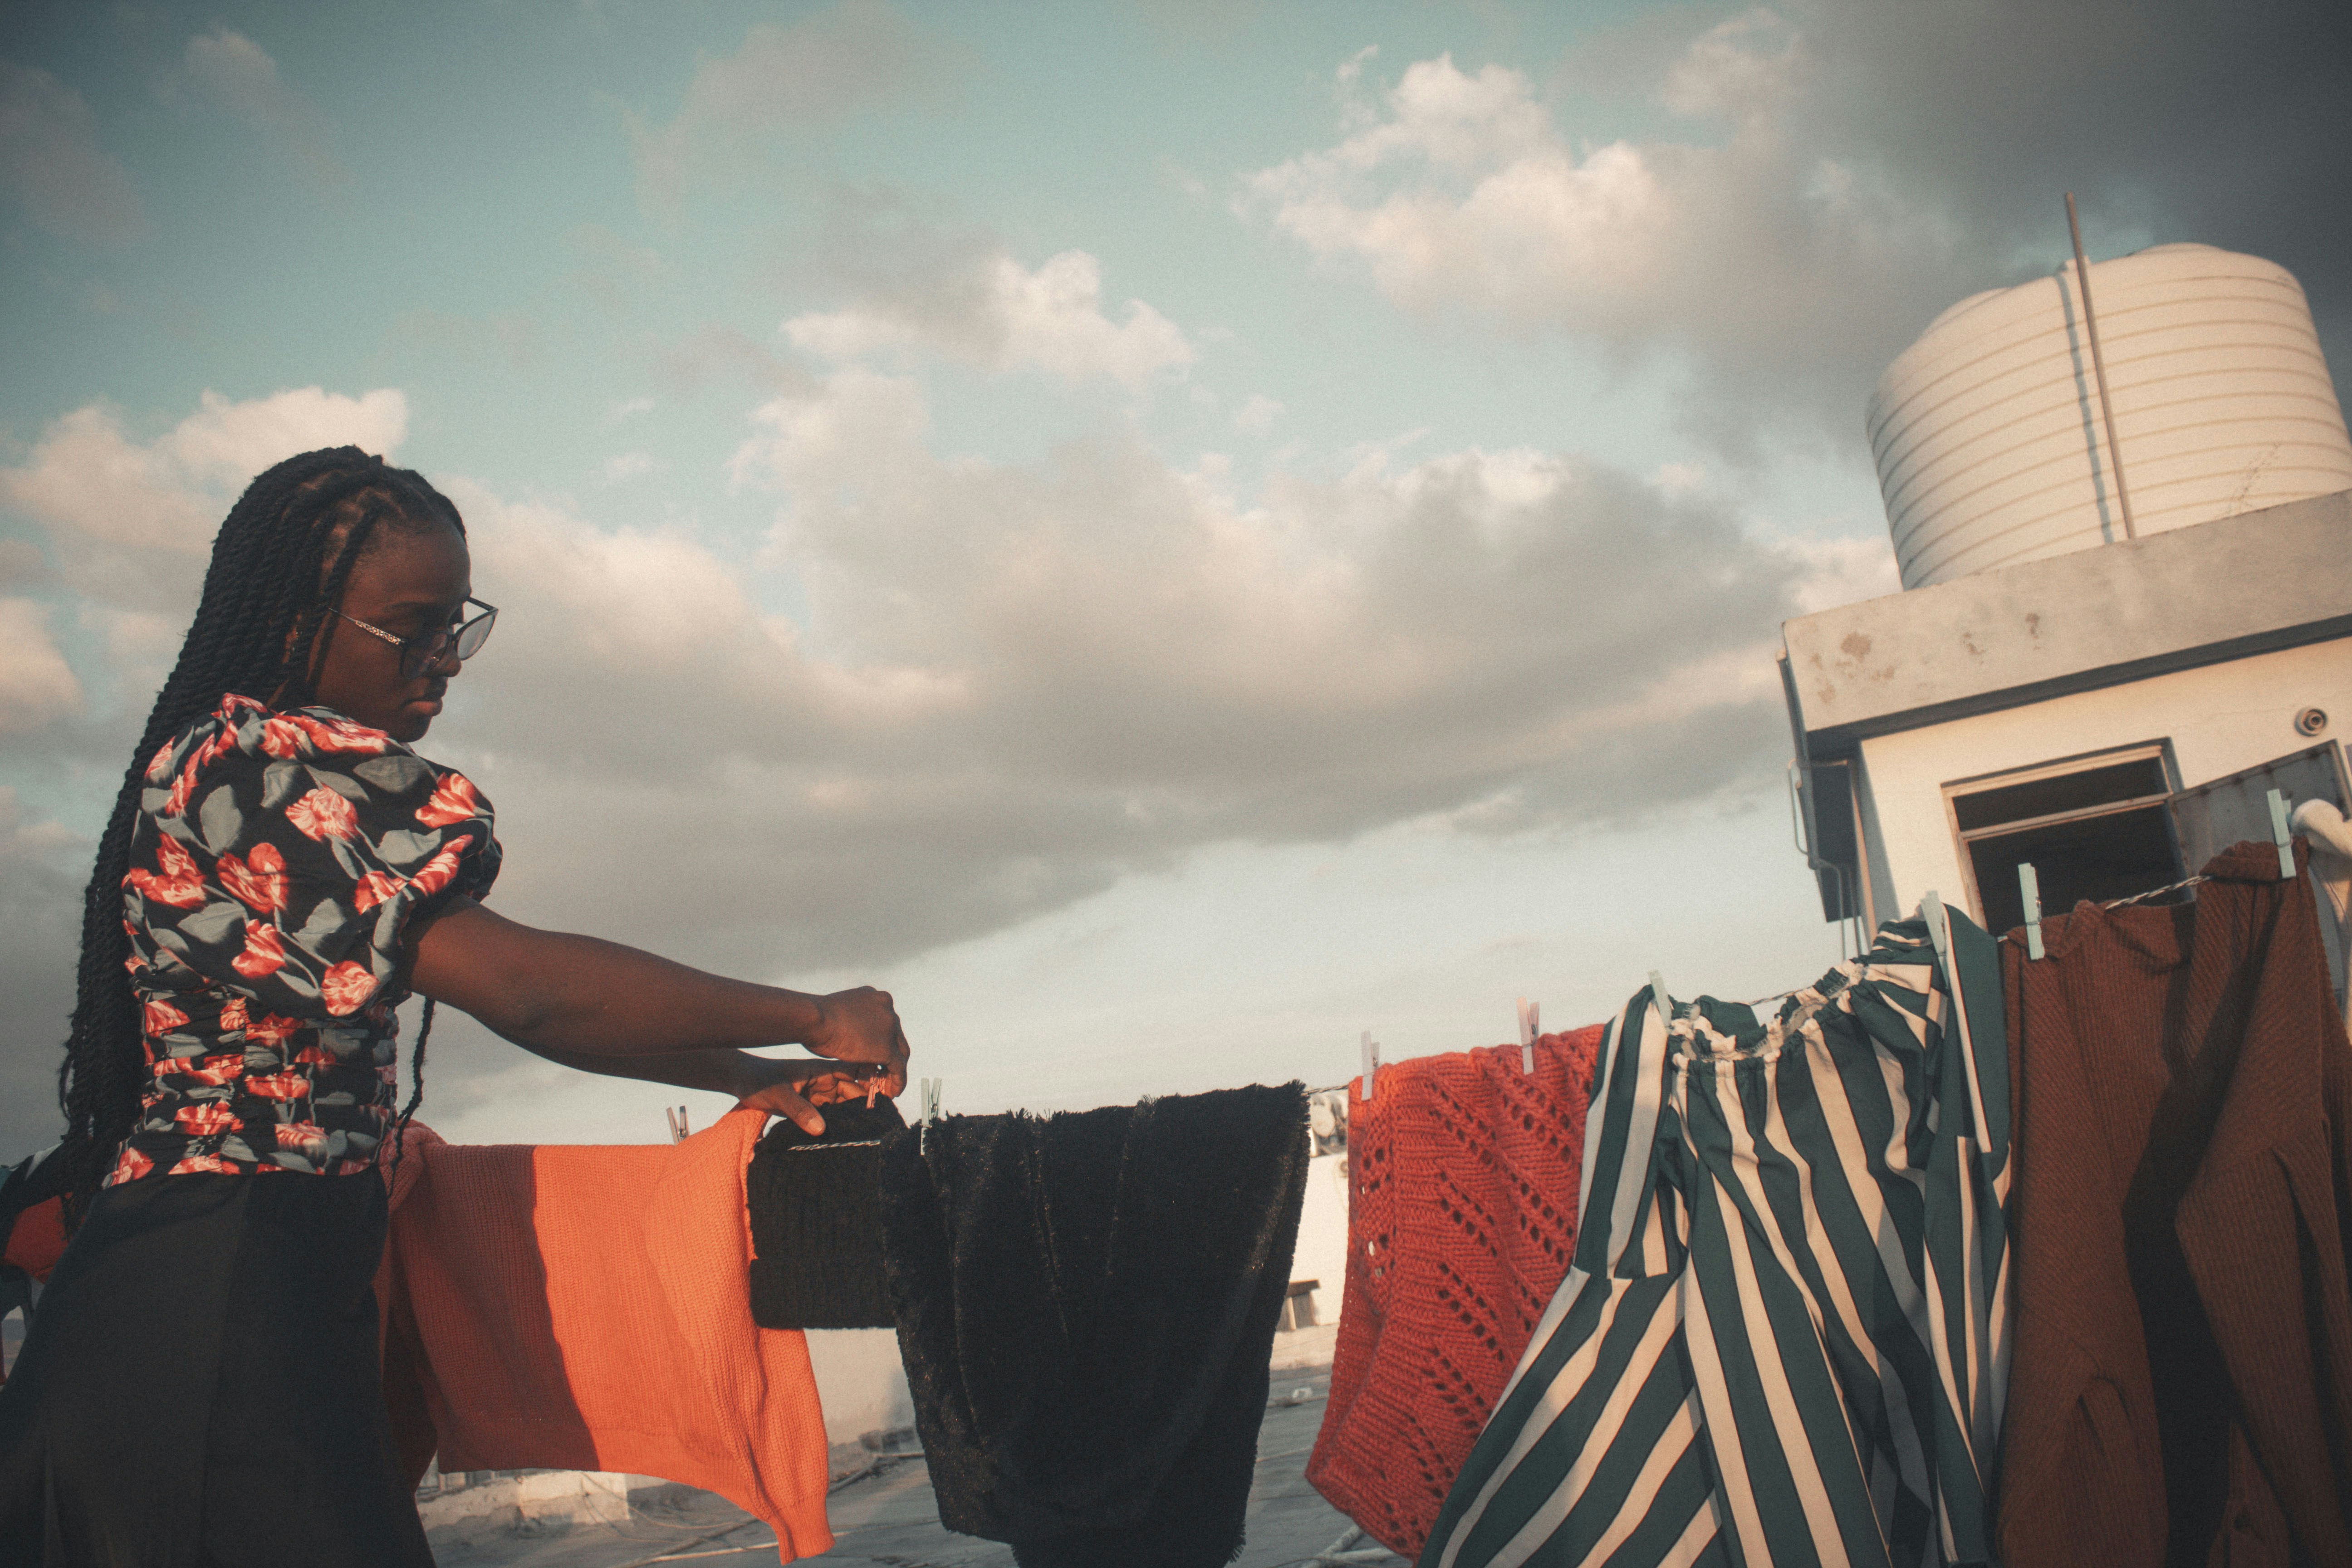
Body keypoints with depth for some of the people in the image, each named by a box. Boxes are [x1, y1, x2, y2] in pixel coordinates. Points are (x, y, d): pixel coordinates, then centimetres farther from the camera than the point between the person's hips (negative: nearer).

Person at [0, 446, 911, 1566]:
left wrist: (744, 1076, 5)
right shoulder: (252, 762, -14)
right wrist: (815, 1020, -15)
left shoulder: (294, 781, 17)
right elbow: (523, 986, -24)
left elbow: (500, 1003, 13)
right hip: (214, 1302, -10)